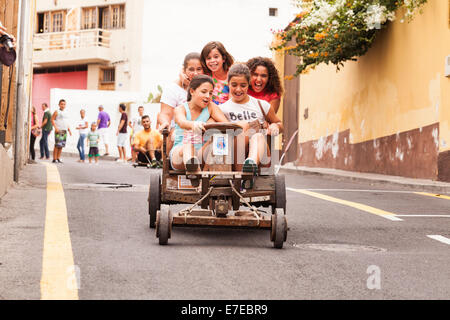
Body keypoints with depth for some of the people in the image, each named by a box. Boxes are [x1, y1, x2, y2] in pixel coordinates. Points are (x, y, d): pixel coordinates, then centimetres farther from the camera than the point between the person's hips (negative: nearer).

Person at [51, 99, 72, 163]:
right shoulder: (57, 112, -2)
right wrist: (55, 127, -17)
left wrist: (69, 130, 19)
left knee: (61, 146, 6)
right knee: (57, 145, -10)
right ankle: (54, 159, -6)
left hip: (64, 131, 6)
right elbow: (52, 119, -6)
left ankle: (58, 158, 10)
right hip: (59, 131, -6)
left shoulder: (65, 112, 18)